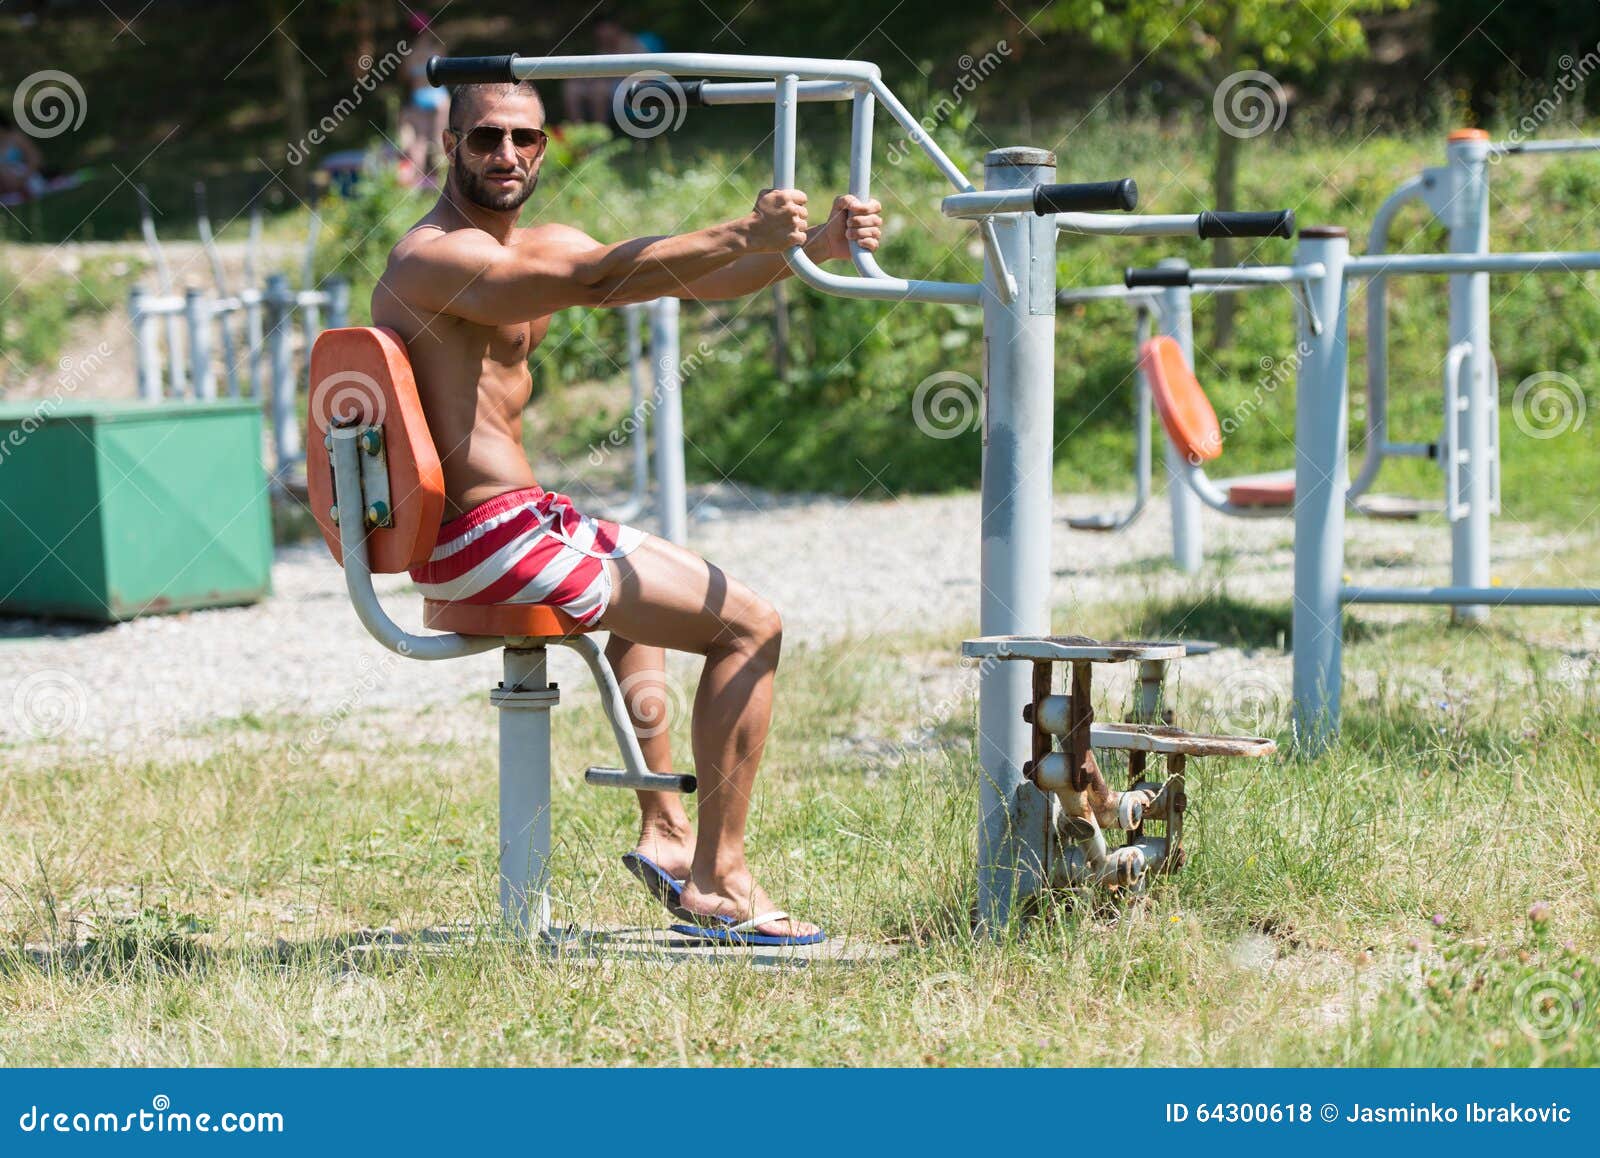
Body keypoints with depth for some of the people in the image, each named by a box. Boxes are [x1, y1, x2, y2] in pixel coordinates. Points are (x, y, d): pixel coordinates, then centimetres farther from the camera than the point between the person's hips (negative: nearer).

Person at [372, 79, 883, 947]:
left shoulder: (539, 244, 13)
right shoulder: (437, 258, -17)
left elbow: (690, 278, 8)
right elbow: (598, 280, -33)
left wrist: (814, 244, -5)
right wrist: (742, 236, -36)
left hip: (515, 521, 11)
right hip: (486, 541, -11)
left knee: (655, 575, 38)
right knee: (749, 625, -8)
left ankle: (665, 834, 39)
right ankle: (717, 885, -4)